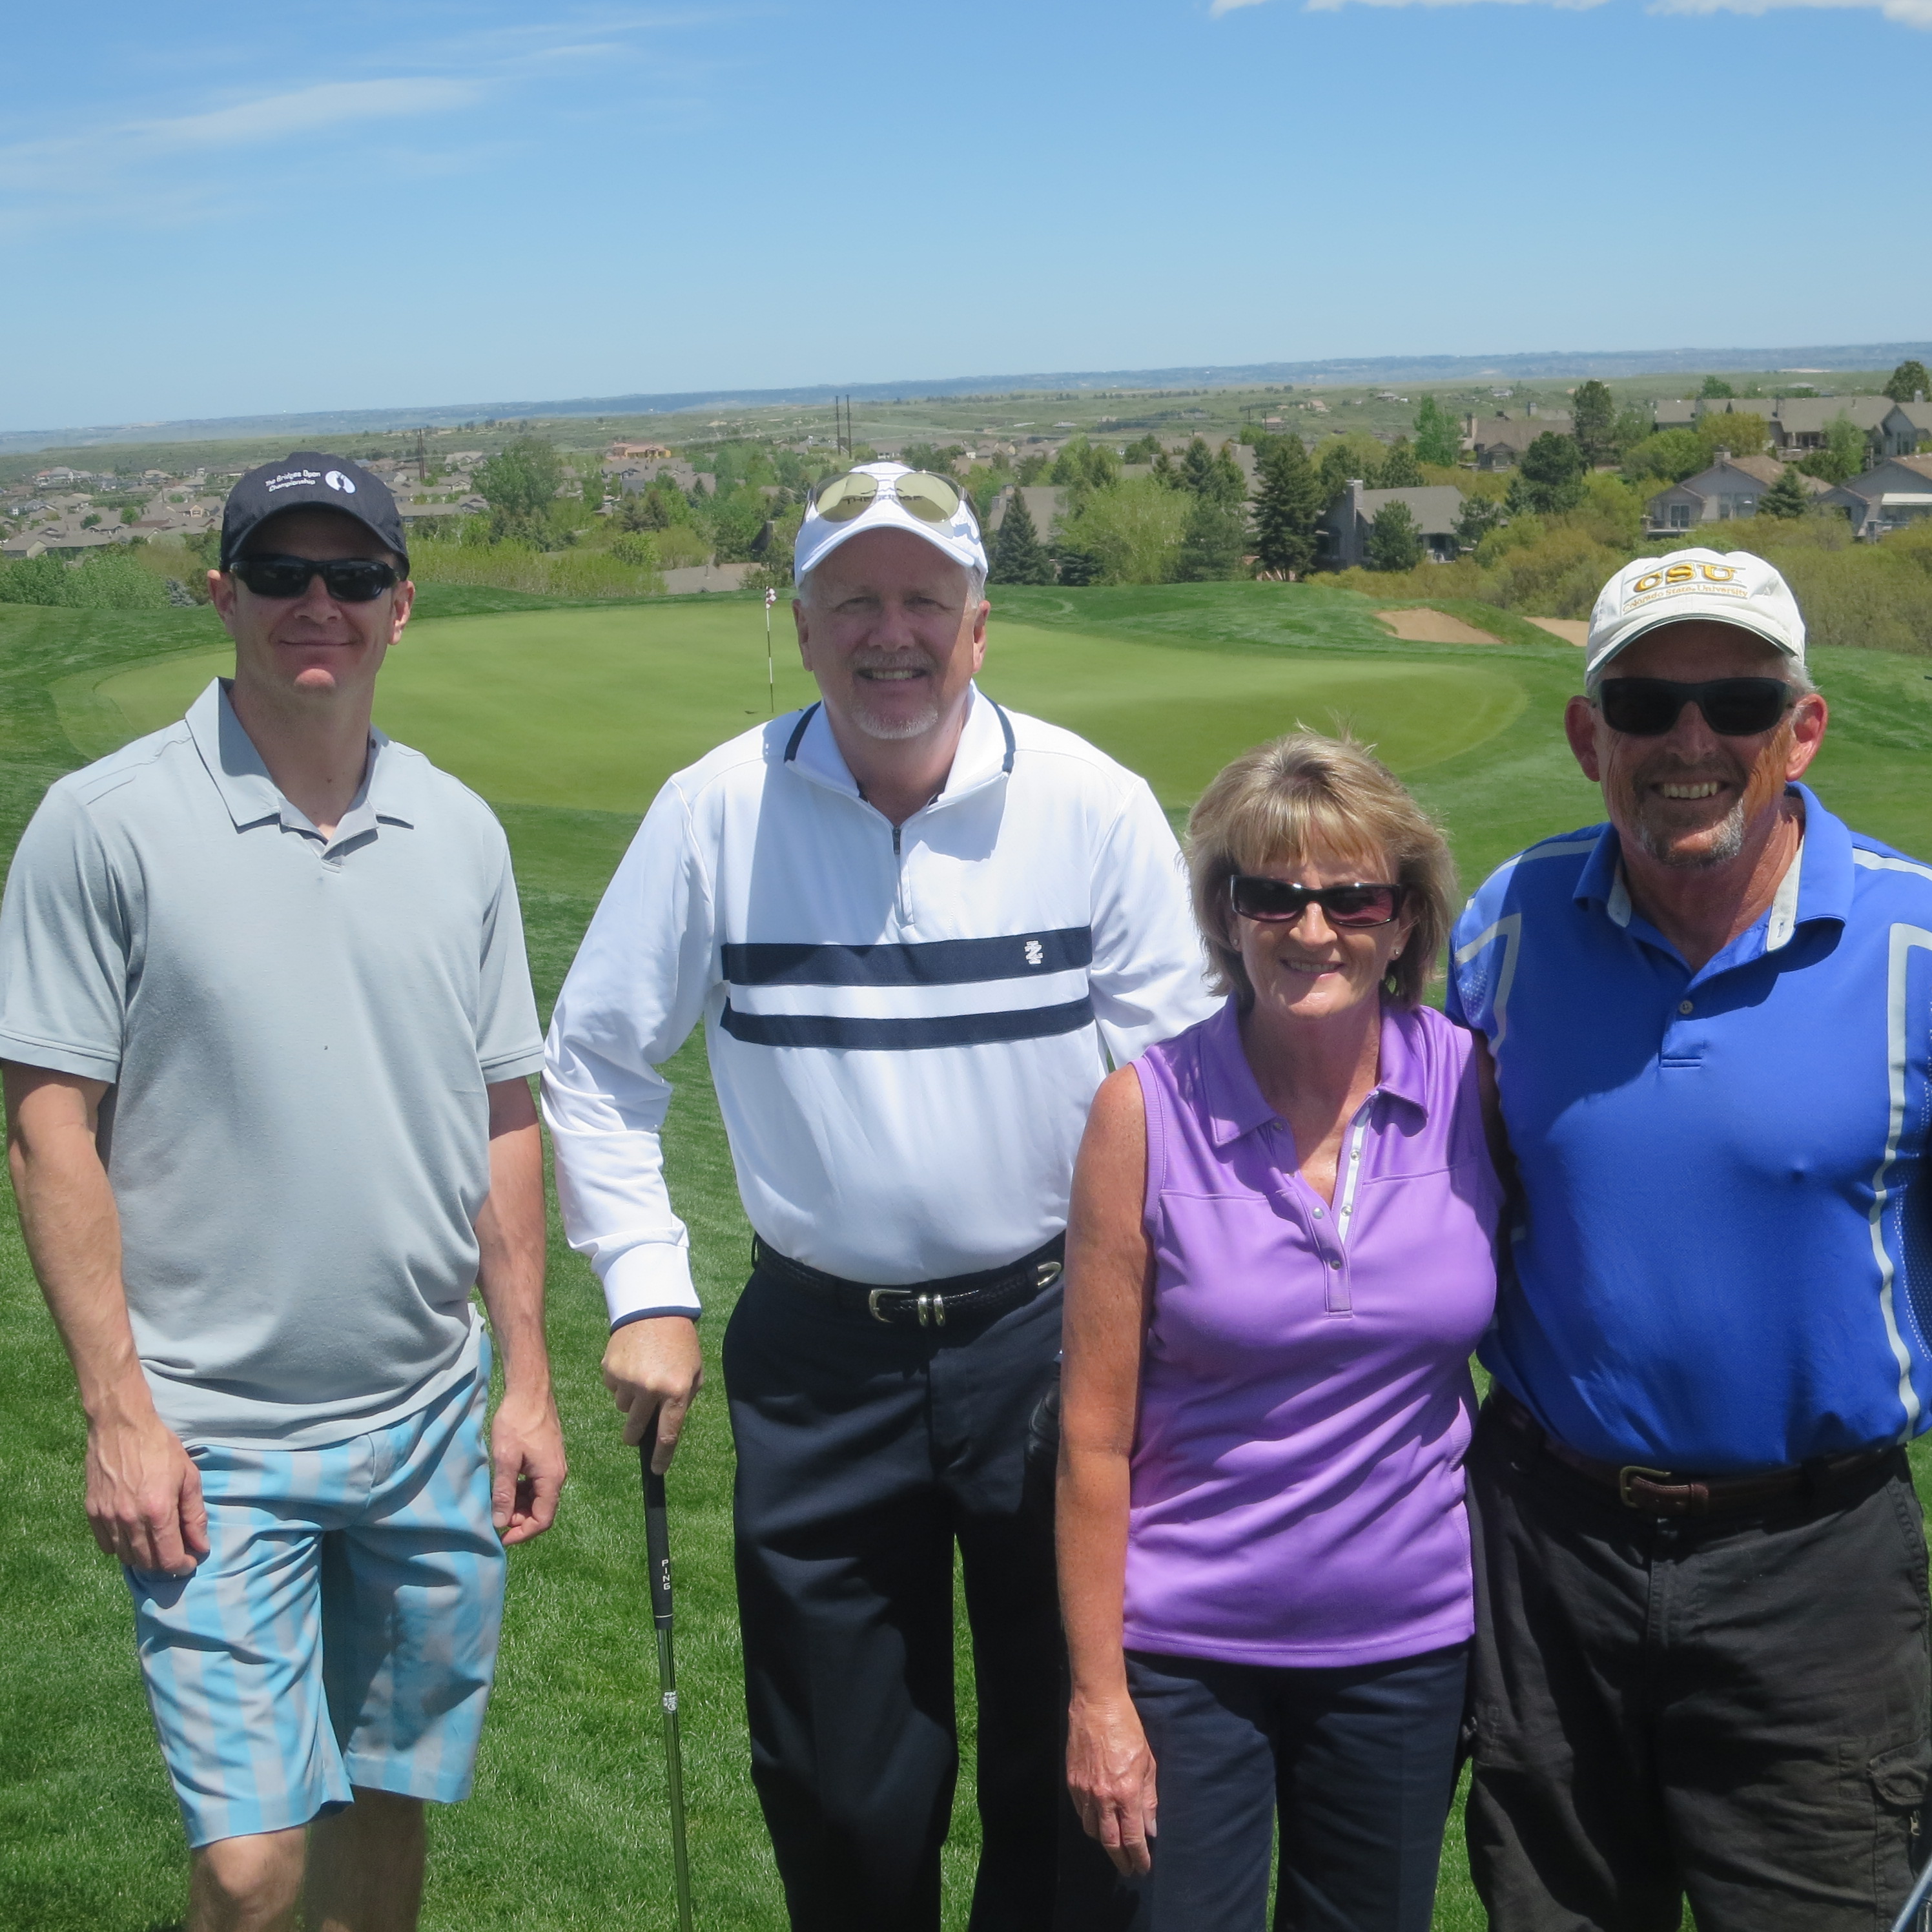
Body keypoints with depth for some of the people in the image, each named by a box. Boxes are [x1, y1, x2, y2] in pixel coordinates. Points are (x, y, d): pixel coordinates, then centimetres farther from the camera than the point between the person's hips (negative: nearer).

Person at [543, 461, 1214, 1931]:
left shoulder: (1096, 805, -6)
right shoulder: (716, 811, -4)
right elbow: (596, 1059, 5)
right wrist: (647, 1289, 0)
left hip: (1049, 1331, 0)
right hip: (819, 1356, 1)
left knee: (1073, 1757, 13)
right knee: (839, 1784, 12)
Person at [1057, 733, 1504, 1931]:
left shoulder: (1475, 1087, -6)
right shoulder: (1148, 1109, -12)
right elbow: (1095, 1435, -8)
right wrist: (1098, 1693, -7)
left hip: (1408, 1645, 3)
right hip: (1187, 1651, -2)